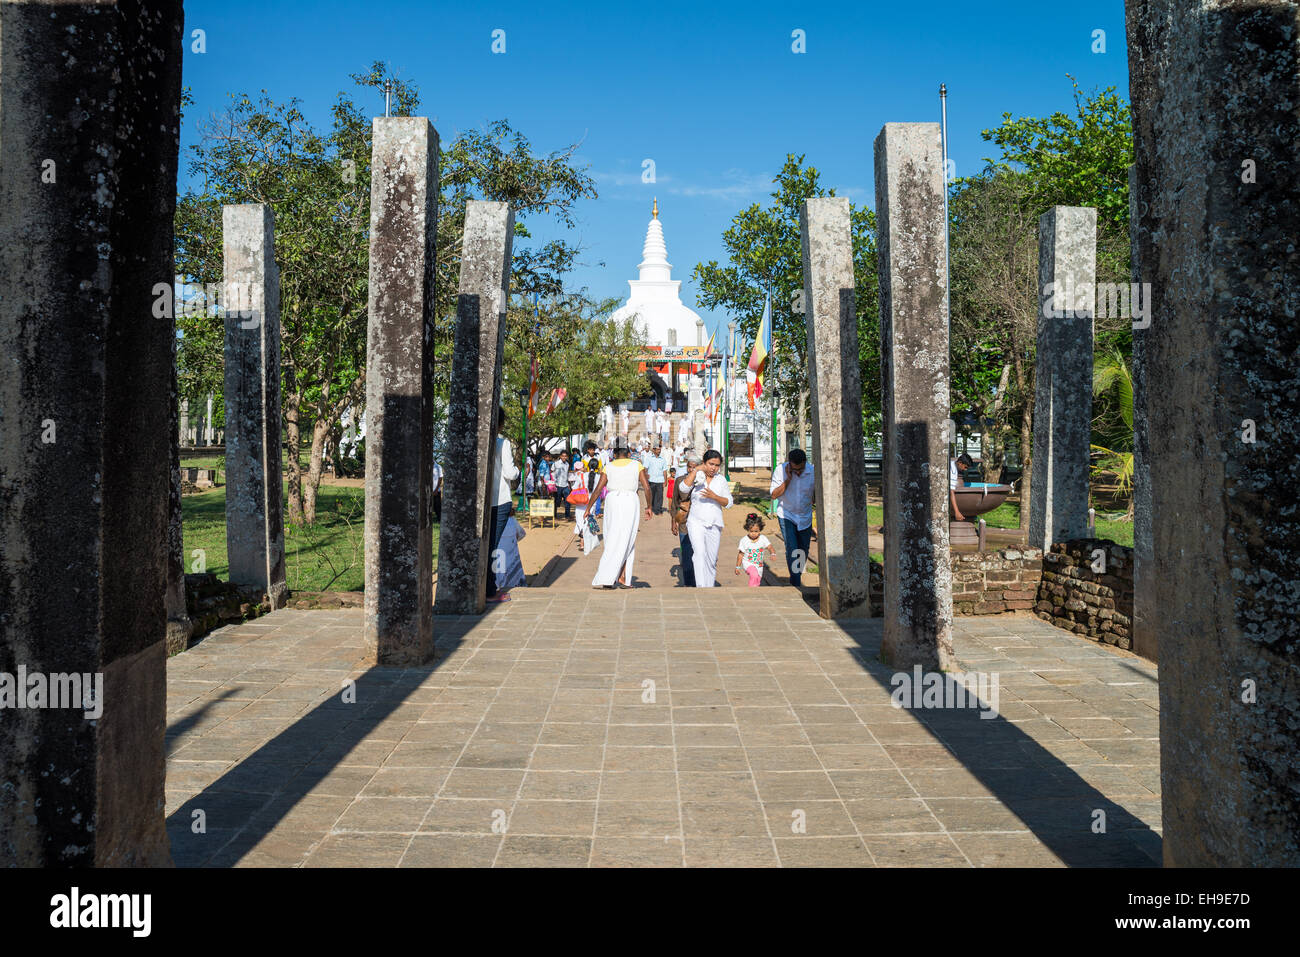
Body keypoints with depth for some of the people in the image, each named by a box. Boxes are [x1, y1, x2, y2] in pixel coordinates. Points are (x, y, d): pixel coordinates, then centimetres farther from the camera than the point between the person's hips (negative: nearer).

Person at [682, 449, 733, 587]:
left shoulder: (721, 480, 9)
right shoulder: (696, 477, 1)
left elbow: (728, 503, 5)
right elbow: (684, 488, -18)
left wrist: (714, 496, -13)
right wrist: (696, 470, -14)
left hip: (714, 524, 4)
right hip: (697, 522, -4)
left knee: (712, 559, 7)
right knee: (700, 553, -22)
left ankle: (710, 587, 21)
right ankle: (701, 587, -29)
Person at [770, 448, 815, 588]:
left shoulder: (813, 471, -13)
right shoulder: (781, 470, -16)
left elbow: (817, 495, 0)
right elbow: (774, 495, -15)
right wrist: (788, 479, -25)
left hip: (805, 517, 2)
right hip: (786, 515, -2)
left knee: (803, 553, 10)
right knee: (792, 550, -16)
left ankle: (795, 579, 33)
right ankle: (796, 585, -11)